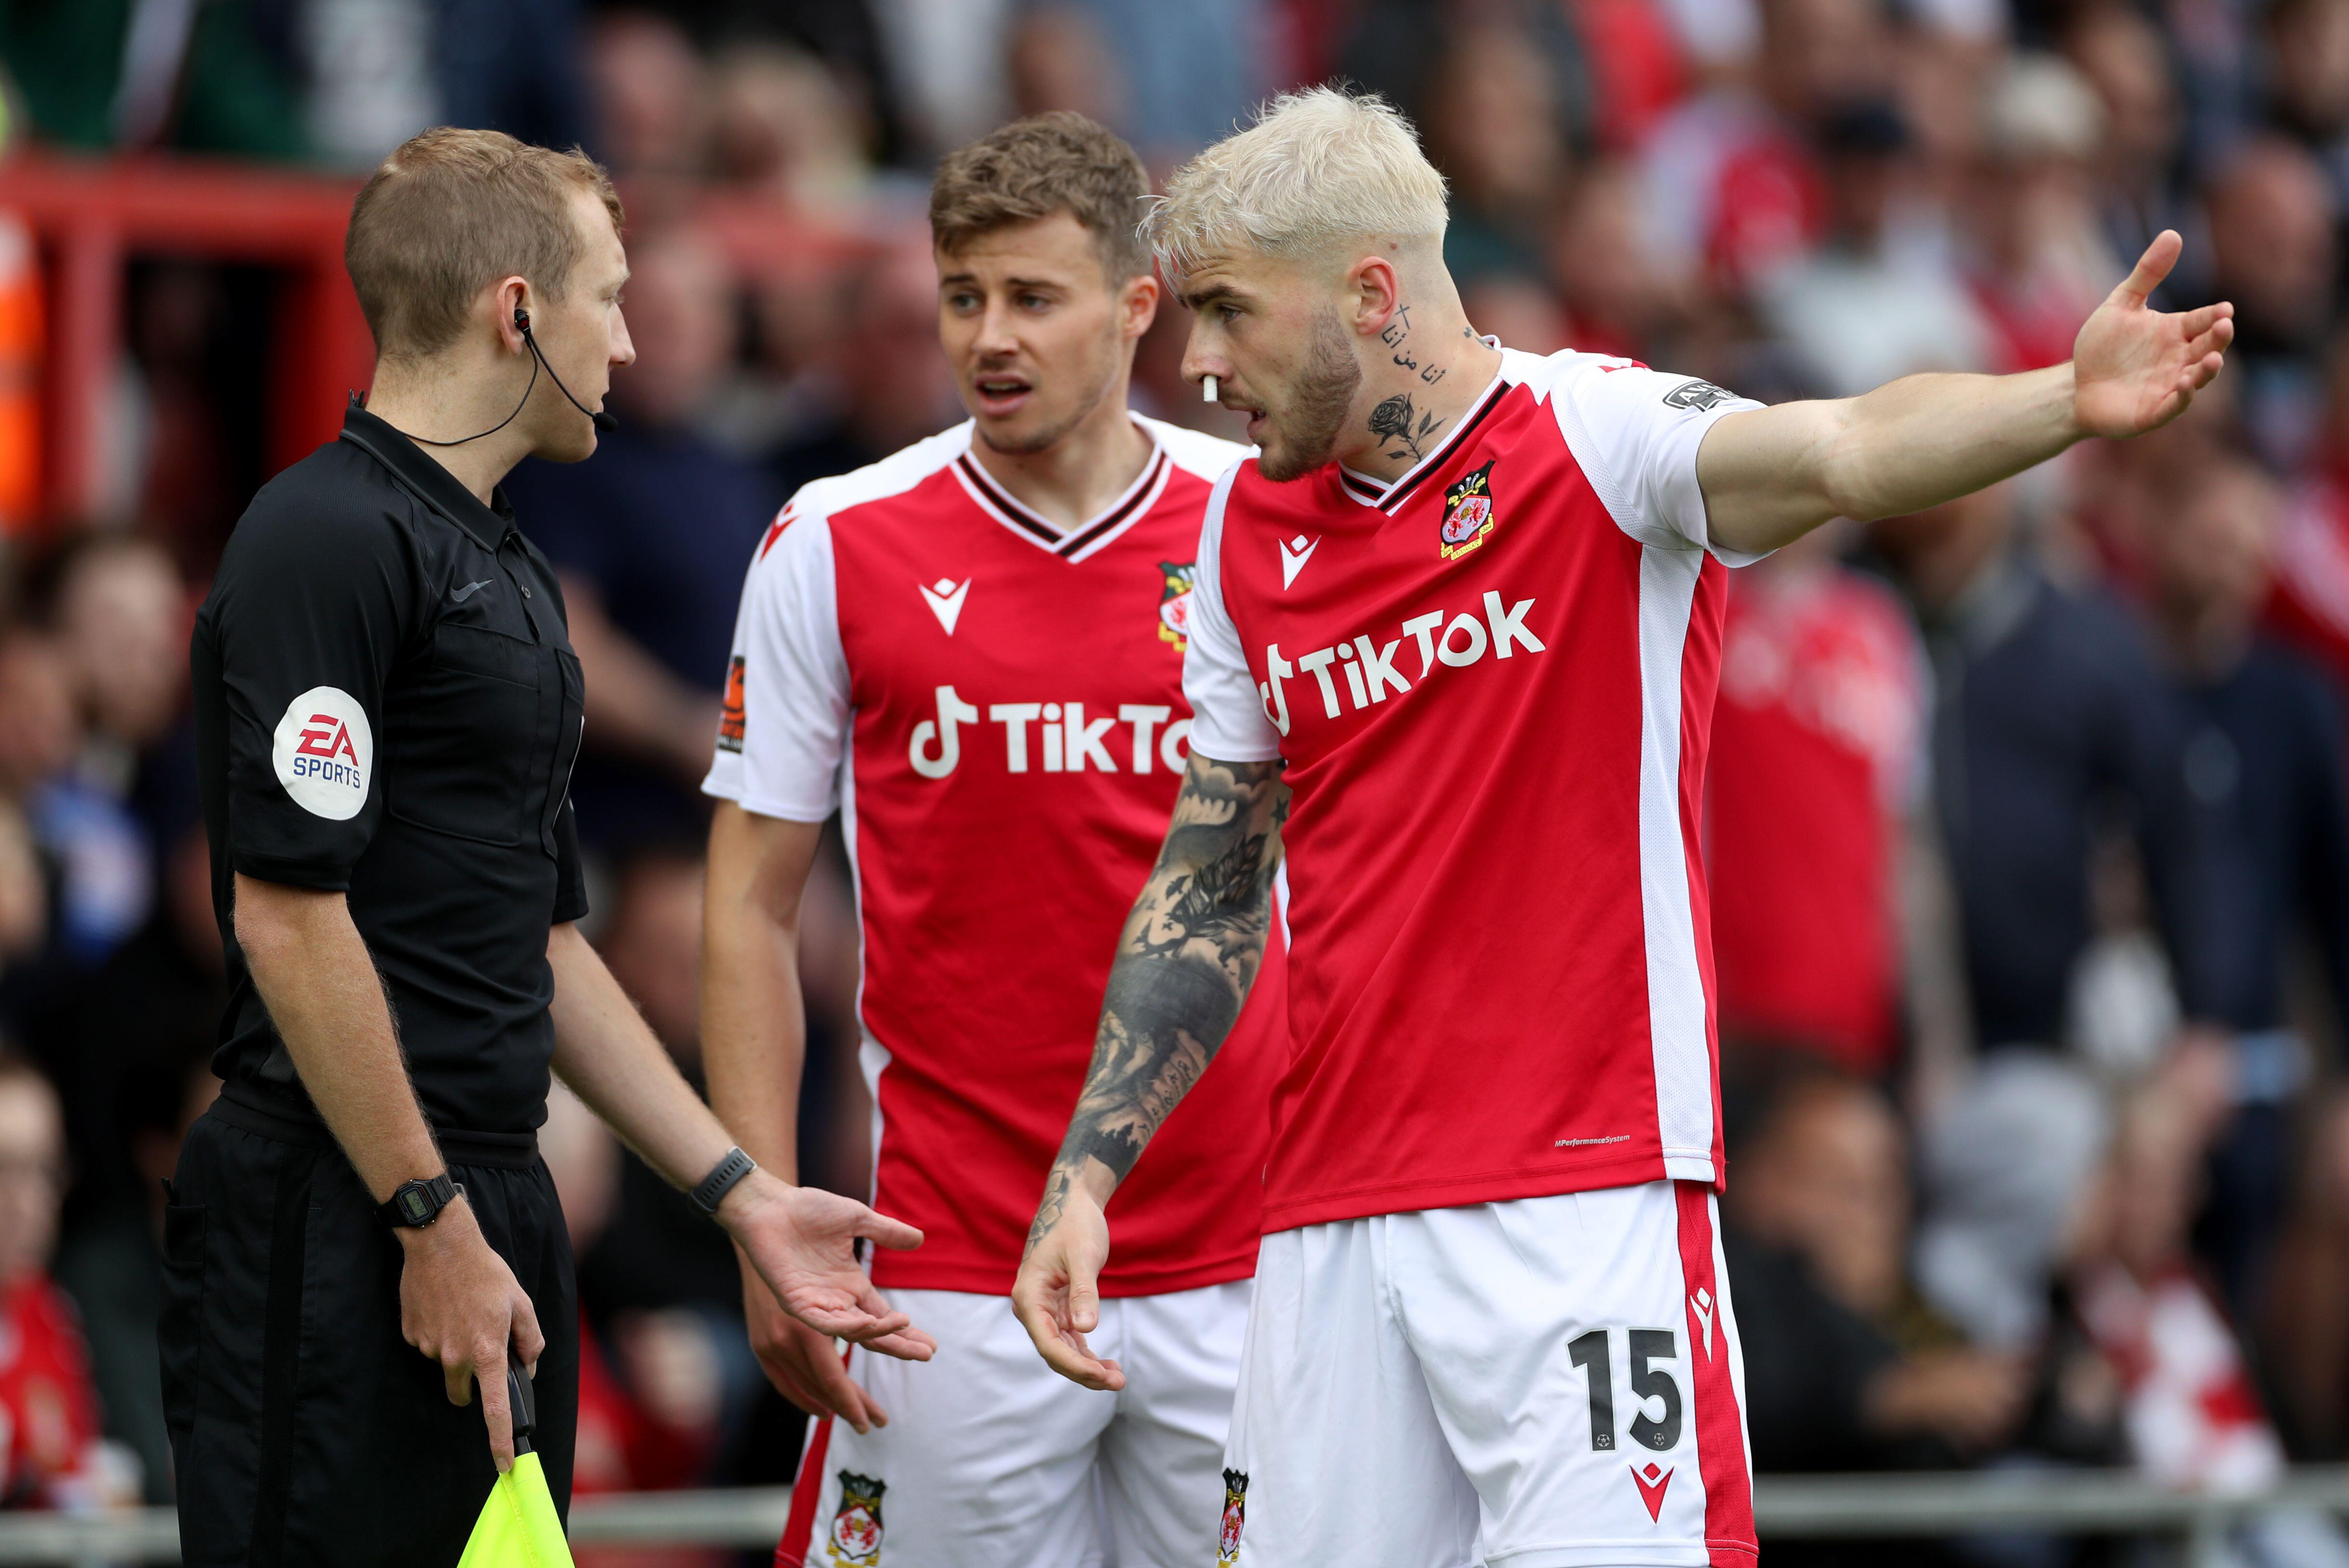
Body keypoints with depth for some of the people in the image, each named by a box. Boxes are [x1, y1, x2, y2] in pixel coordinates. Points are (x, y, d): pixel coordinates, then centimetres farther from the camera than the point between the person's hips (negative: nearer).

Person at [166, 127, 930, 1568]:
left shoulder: (510, 568, 18)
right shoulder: (329, 540, -12)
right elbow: (287, 912, -18)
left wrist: (745, 1197, 18)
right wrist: (432, 1219, -17)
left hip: (489, 1205, 9)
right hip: (347, 1222, -9)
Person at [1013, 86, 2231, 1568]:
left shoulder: (1597, 436, -6)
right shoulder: (1247, 532, 12)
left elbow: (1842, 454, -26)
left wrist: (2064, 403, -45)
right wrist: (1086, 1177, 14)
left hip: (1586, 1211, -6)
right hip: (1329, 1220, 6)